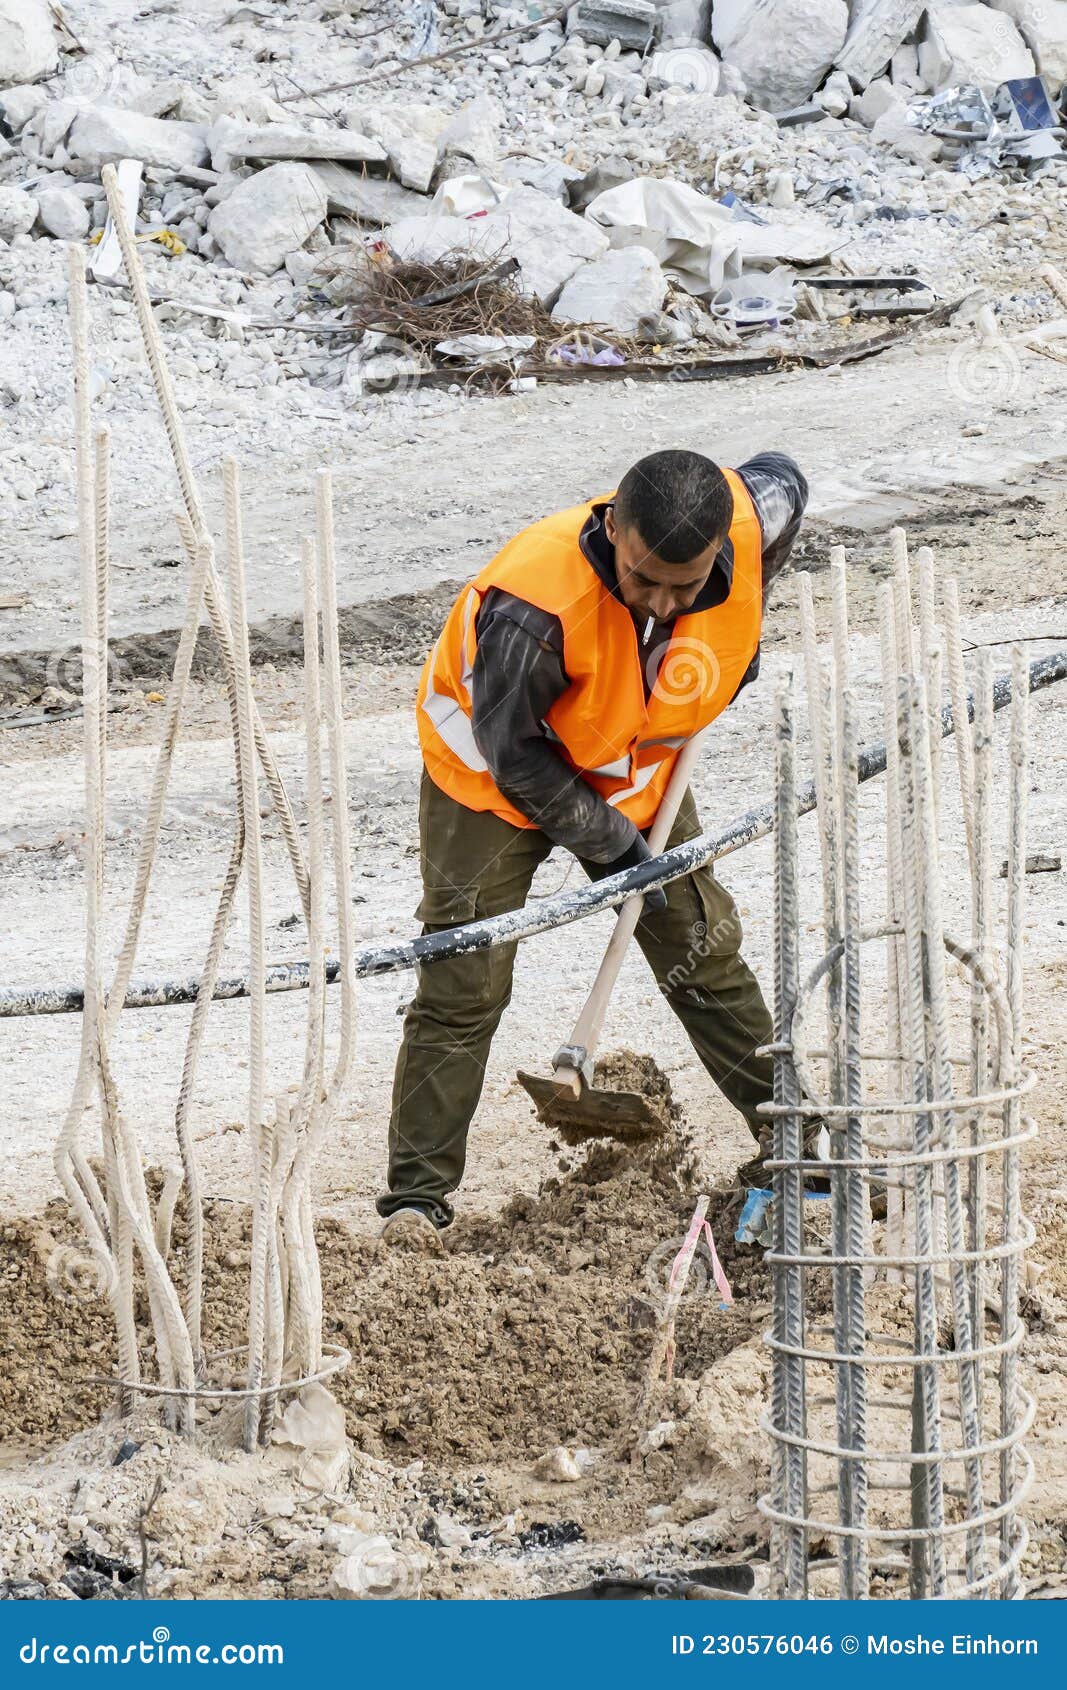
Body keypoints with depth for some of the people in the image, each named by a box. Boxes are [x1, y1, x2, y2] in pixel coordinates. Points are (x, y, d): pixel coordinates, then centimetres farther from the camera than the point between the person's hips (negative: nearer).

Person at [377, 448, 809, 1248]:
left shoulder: (752, 521, -27)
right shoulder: (532, 607, -42)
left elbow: (783, 477, 1)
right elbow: (512, 754, -28)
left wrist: (738, 637, 0)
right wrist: (610, 843, -21)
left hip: (635, 772, 5)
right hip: (496, 773, -5)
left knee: (707, 954, 12)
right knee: (464, 986, -9)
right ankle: (417, 1195, -2)